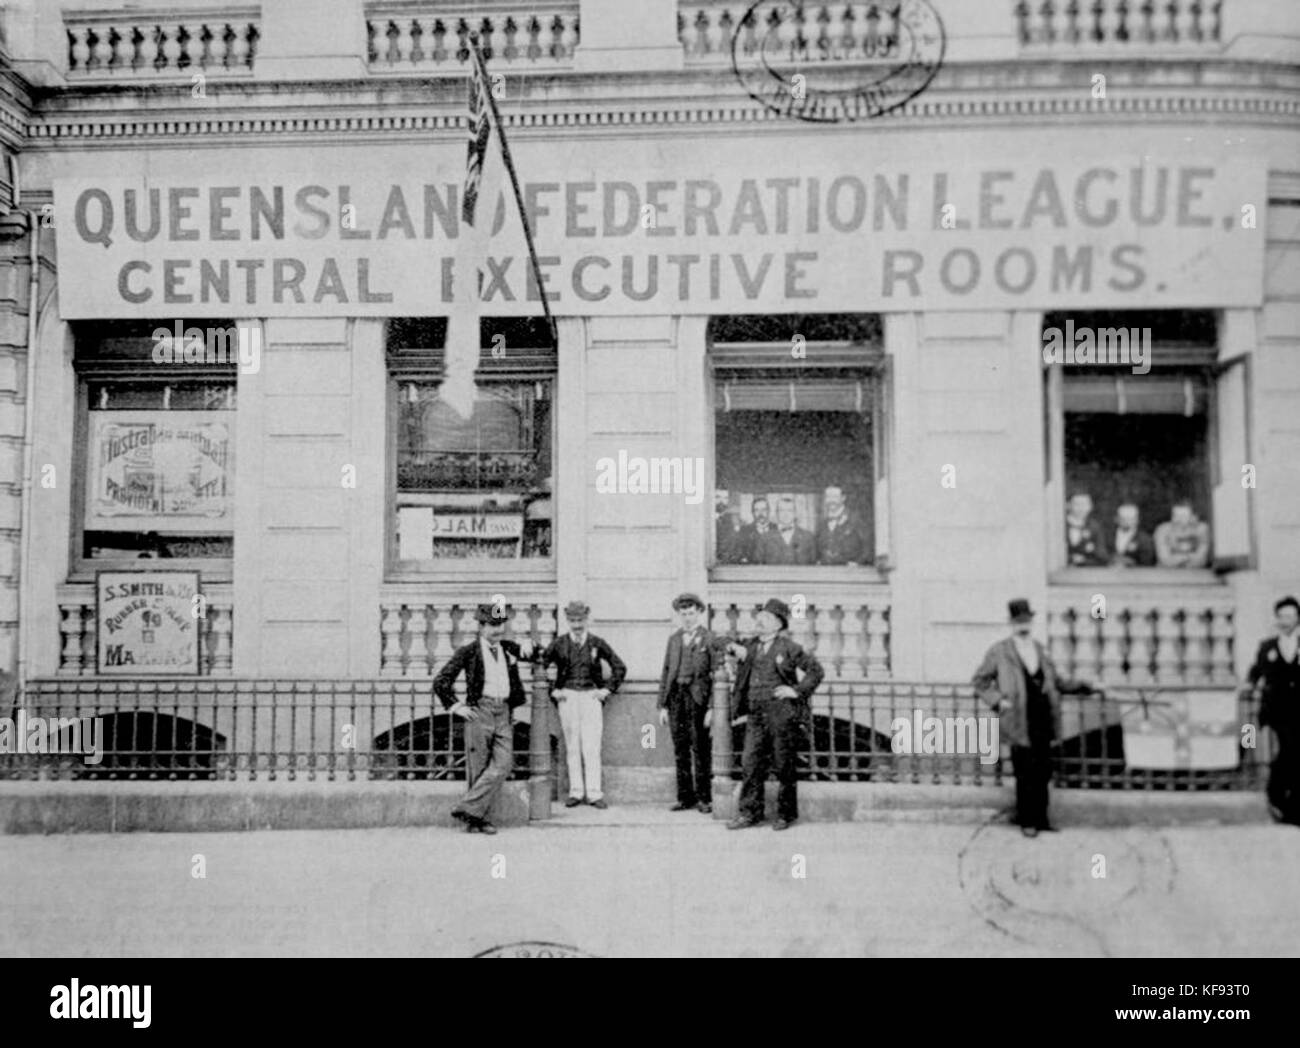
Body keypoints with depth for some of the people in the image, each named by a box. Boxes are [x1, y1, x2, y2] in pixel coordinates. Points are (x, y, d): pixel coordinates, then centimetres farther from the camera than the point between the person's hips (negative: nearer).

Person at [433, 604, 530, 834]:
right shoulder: (468, 651, 2)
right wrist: (455, 707, -3)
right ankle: (474, 820, 6)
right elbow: (440, 682, 1)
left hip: (503, 712, 4)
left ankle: (469, 809, -7)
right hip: (479, 711, -4)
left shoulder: (508, 648, 16)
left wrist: (527, 648, 6)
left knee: (502, 764, -11)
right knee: (477, 768, -2)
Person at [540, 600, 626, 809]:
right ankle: (575, 792, 9)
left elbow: (619, 668, 11)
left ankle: (594, 794, -2)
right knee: (572, 748, 3)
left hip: (591, 696, -1)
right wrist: (551, 690, 4)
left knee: (592, 748, -5)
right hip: (567, 697, 1)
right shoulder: (559, 644, 3)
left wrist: (608, 689, 4)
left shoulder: (596, 643, 4)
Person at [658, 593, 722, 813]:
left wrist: (712, 707, -12)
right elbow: (666, 673, 14)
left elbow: (717, 674, -5)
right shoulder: (674, 639, 14)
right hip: (676, 696, 5)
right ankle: (685, 797, 14)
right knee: (680, 750, 7)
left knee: (700, 750, -2)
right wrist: (663, 704, 7)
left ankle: (704, 798, 7)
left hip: (698, 698, -5)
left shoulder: (710, 639, -1)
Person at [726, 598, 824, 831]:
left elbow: (815, 669, -1)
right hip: (756, 714, 5)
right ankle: (750, 812, 9)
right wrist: (734, 649, 6)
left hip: (782, 713, -5)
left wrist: (798, 690, -6)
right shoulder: (752, 646, 12)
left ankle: (785, 814, 14)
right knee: (751, 763, 1)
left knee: (784, 766, 3)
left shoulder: (788, 648, -2)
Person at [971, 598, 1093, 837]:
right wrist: (998, 700, -8)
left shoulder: (1041, 650, 14)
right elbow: (978, 682, 3)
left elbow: (1055, 681, 26)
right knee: (1026, 774, -2)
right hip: (1021, 724, -5)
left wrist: (1078, 686, 14)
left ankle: (1040, 818, 23)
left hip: (1043, 721, 5)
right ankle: (1026, 821, 12)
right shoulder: (998, 652, -2)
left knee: (1043, 772, 9)